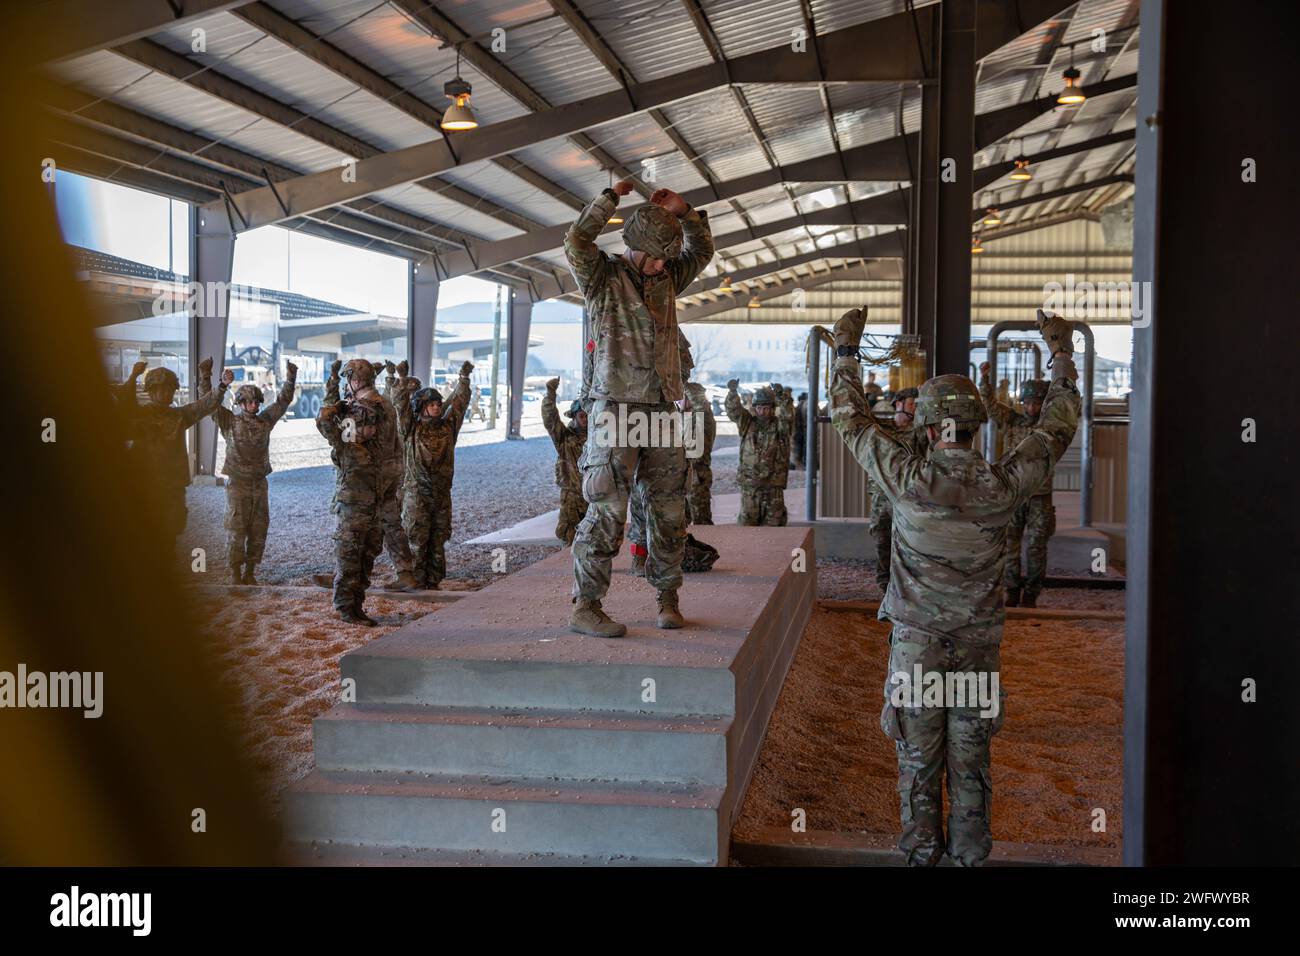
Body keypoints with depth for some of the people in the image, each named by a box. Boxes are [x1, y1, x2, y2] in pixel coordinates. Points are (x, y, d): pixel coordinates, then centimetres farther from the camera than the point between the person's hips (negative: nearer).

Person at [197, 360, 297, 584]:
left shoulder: (265, 421, 9)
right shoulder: (229, 421, 0)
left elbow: (283, 400, 14)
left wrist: (291, 378, 6)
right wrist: (211, 378, -16)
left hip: (260, 484, 4)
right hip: (237, 484, -4)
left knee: (258, 531, 6)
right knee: (236, 530, -2)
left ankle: (250, 572, 16)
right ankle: (235, 574, 5)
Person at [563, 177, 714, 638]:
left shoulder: (666, 279, 16)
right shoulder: (603, 277, 0)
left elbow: (702, 251, 24)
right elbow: (576, 241, -17)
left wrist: (685, 213, 9)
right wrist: (612, 196, -7)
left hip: (663, 410, 6)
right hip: (615, 408, -6)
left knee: (669, 510, 8)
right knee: (607, 511, -10)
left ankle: (667, 597, 19)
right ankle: (585, 606, -4)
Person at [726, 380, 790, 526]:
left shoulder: (780, 428, 1)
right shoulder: (747, 422, 4)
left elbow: (784, 459, 4)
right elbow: (733, 410, -15)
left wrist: (781, 483, 1)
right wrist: (732, 392, -34)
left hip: (772, 485, 0)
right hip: (748, 484, 0)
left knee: (774, 524, 4)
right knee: (746, 522, 0)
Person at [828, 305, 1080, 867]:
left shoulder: (906, 479, -17)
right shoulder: (1004, 485, -13)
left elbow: (851, 421, -3)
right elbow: (1058, 426, 4)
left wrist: (846, 350, 8)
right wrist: (1061, 352, 15)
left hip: (916, 637, -1)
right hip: (978, 640, 2)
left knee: (918, 754, 11)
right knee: (970, 754, 13)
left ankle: (921, 854, 21)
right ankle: (970, 854, 23)